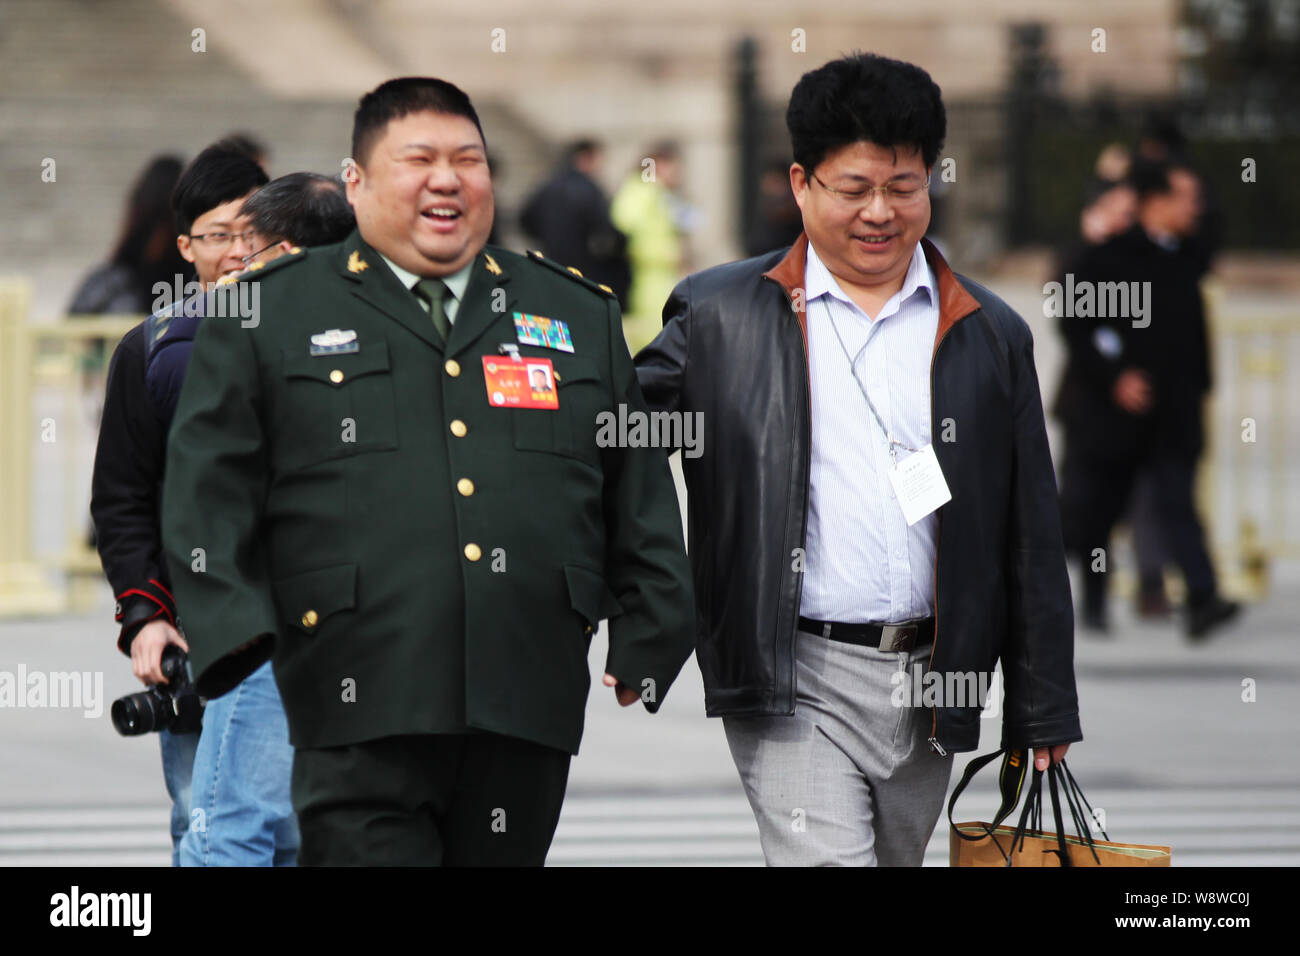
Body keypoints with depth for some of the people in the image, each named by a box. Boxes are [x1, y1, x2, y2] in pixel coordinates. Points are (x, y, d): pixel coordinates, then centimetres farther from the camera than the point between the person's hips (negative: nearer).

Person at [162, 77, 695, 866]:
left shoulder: (582, 317, 19)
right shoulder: (269, 316, 9)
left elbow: (641, 498, 20)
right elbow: (209, 496, 4)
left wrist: (649, 642, 12)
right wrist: (237, 636, -9)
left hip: (527, 709, 3)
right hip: (361, 711, -3)